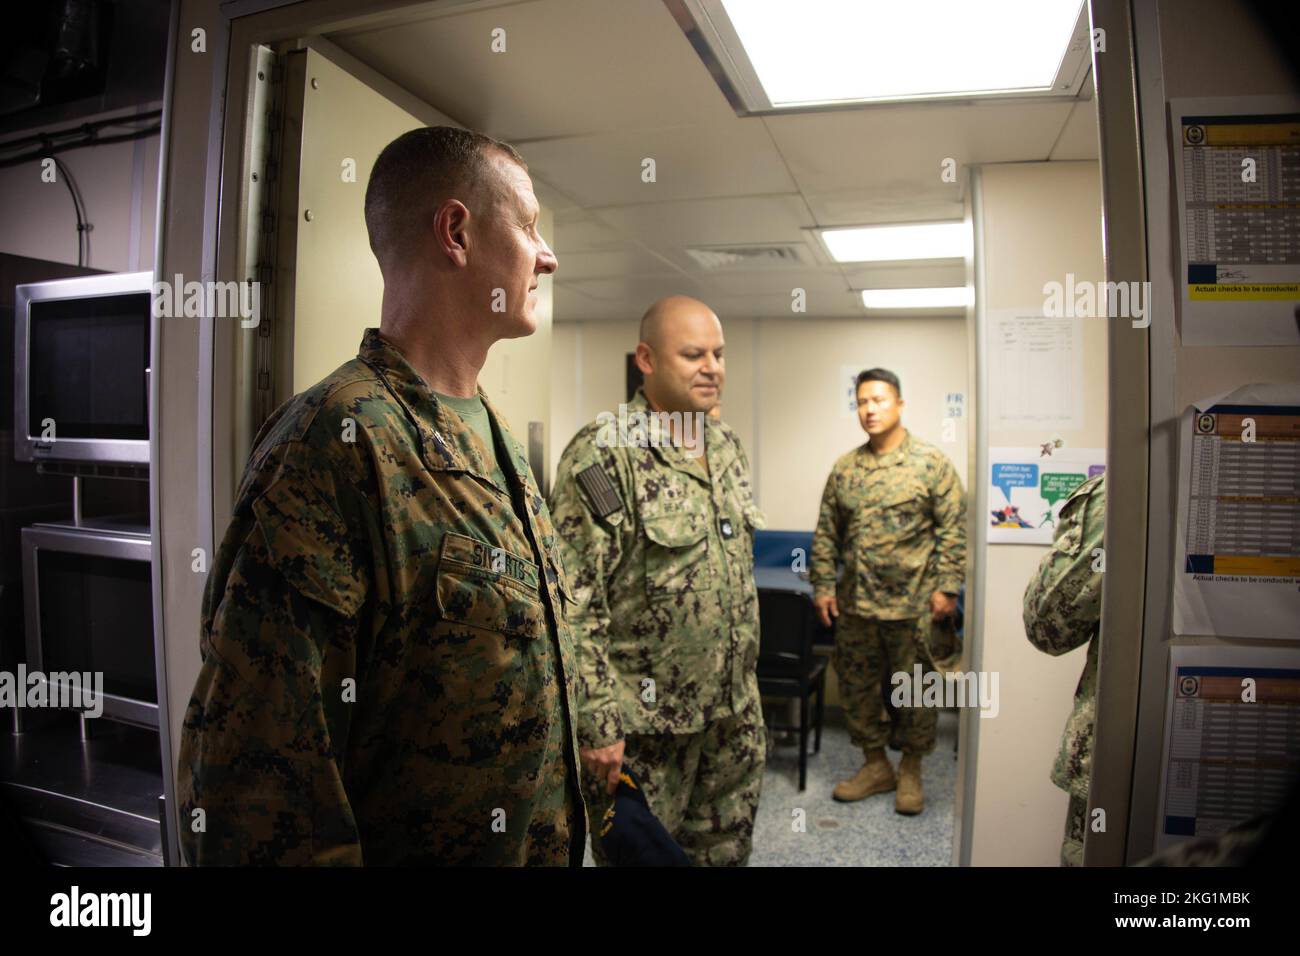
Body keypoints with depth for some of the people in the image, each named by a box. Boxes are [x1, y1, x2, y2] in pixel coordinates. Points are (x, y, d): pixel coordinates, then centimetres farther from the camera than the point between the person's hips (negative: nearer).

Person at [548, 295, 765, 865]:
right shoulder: (603, 455, -17)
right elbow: (573, 603, -20)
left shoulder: (727, 445, 8)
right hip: (646, 722, -7)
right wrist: (598, 720, -20)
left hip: (736, 712, 7)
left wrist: (747, 679, 17)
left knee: (727, 850, 21)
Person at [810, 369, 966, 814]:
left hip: (913, 603, -4)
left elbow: (952, 530, -6)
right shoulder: (845, 467, 7)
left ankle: (910, 771, 26)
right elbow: (826, 532, 9)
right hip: (855, 602, 4)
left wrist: (946, 587, -11)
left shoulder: (932, 462, -5)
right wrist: (823, 584, 5)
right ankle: (875, 765, 30)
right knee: (858, 686, 12)